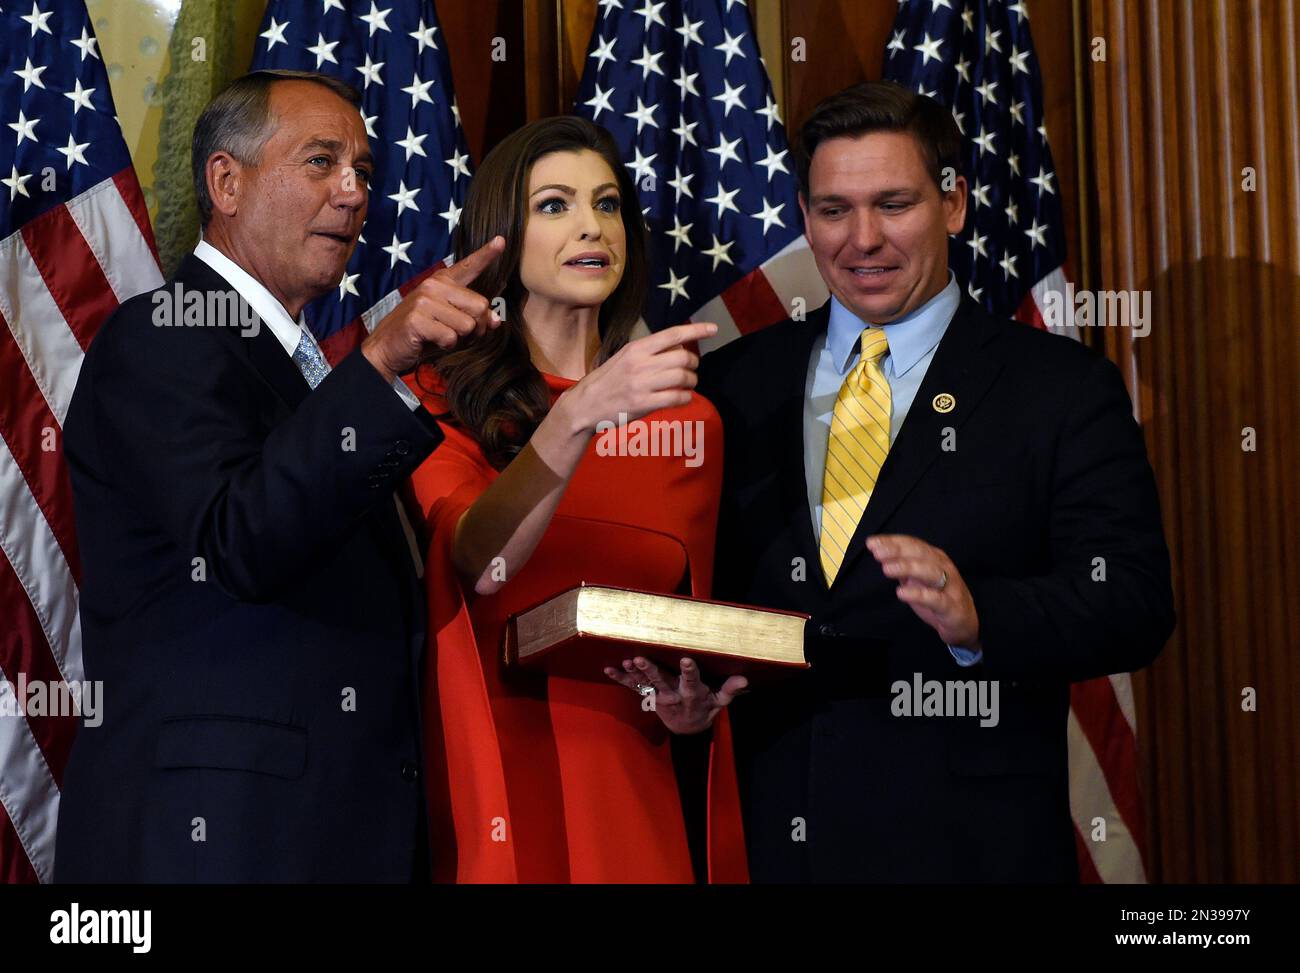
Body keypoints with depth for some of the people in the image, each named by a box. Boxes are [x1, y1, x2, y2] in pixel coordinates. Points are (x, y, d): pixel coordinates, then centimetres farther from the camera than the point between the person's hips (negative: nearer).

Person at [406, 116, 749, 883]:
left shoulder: (688, 418, 9)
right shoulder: (442, 397, -2)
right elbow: (479, 561, -20)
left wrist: (690, 706, -4)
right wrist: (582, 413, -31)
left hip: (636, 797, 3)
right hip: (490, 785, -3)